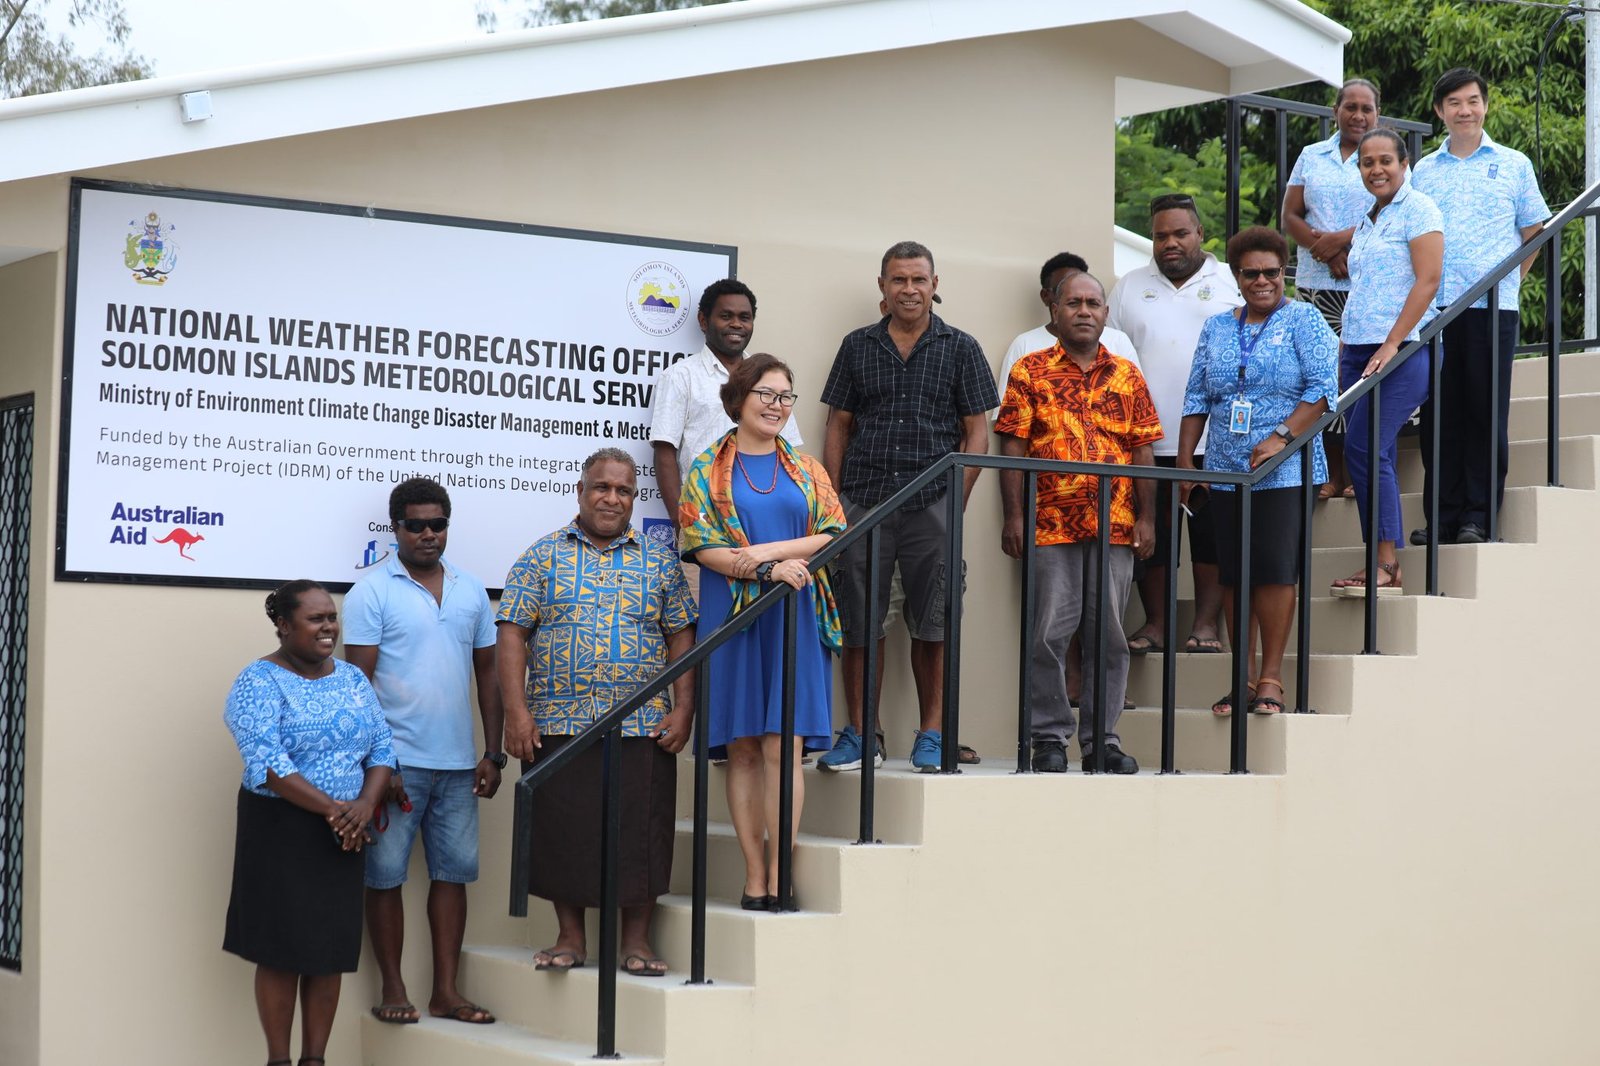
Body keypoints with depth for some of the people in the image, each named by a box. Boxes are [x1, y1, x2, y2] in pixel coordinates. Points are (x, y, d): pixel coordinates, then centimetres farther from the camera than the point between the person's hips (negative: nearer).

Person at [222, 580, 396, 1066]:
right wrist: (331, 808, -23)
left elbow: (382, 747, 7)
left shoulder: (352, 678, 10)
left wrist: (365, 805, -12)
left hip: (341, 834, 5)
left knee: (330, 951, 6)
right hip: (279, 830, -5)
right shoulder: (259, 683, -9)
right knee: (281, 949, -2)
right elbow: (267, 763, -19)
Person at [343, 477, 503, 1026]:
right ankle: (393, 990, 10)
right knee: (385, 875, 0)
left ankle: (446, 991, 12)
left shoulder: (471, 590, 12)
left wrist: (493, 754, 9)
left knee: (453, 871, 6)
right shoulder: (371, 591, -3)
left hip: (459, 763, 5)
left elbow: (487, 675, 16)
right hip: (398, 761, -4)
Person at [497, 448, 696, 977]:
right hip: (558, 725, -1)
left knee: (640, 834, 0)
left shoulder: (659, 560, 11)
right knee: (563, 832, 3)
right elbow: (512, 635, 1)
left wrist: (683, 709, -1)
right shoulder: (543, 556, 7)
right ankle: (570, 937, 16)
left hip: (643, 728, 1)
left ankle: (636, 941, 11)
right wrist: (516, 712, -8)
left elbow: (682, 637, 10)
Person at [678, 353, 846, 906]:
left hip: (794, 619, 1)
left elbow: (834, 537, 3)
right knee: (743, 748, -2)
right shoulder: (707, 471, 8)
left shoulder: (806, 470, 15)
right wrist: (772, 569, -16)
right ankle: (754, 875, 1)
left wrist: (764, 551, -10)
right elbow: (702, 547, -3)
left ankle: (779, 875, -7)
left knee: (783, 746, -8)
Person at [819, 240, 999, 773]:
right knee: (858, 623, 2)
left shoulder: (960, 348, 7)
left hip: (932, 504, -1)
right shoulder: (858, 346, 12)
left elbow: (976, 431, 5)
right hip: (863, 502, 2)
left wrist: (956, 500, -5)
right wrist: (833, 502, 4)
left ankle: (931, 737, 9)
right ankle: (859, 736, 10)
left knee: (931, 625, 1)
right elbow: (838, 426, 12)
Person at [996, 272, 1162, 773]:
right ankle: (1050, 737, 7)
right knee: (1049, 633, -2)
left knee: (1109, 634, 5)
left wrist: (1146, 517, 3)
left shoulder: (1127, 375, 12)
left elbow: (1142, 450, 10)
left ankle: (1102, 737, 13)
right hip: (1050, 525, -2)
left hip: (1115, 526, 3)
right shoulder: (1030, 371, 4)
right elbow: (1013, 446, 0)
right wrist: (1013, 516, -7)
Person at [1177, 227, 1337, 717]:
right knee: (1233, 574, 3)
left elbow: (1322, 388, -7)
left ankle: (1271, 677, -3)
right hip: (1225, 471, 4)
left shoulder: (1302, 319, 3)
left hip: (1283, 470, -4)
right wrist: (1185, 461, 7)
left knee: (1274, 568, -9)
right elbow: (1196, 399, 16)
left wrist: (1281, 437, -17)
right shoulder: (1216, 328, 16)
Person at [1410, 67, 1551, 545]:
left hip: (1492, 307, -2)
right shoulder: (1423, 171, 14)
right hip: (1433, 307, 2)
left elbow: (1533, 231, 13)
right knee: (1439, 413, 2)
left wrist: (1513, 277, 4)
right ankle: (1442, 514, 8)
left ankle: (1478, 516, 3)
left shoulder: (1513, 165, 9)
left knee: (1486, 412, -2)